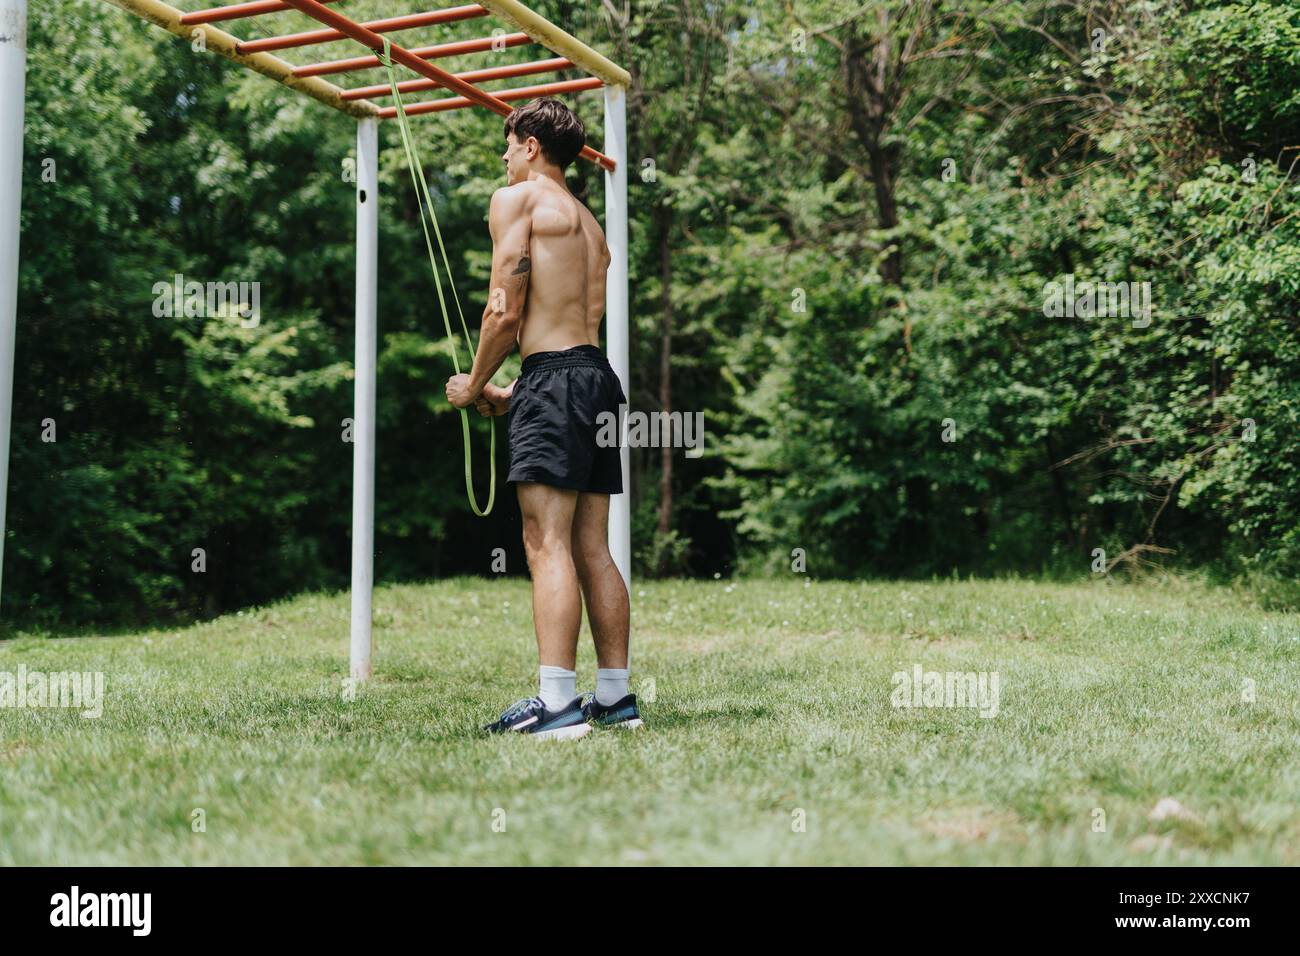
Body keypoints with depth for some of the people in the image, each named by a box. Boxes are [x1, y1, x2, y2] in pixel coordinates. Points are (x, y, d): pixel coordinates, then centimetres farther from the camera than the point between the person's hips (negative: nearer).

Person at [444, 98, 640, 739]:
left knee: (548, 544, -12)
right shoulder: (589, 223, 26)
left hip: (554, 376, -8)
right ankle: (615, 698, 11)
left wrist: (474, 385, 5)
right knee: (592, 548, 9)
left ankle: (557, 704, -17)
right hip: (599, 374, 8)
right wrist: (512, 395, 24)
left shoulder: (516, 198, 1)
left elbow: (506, 312, -8)